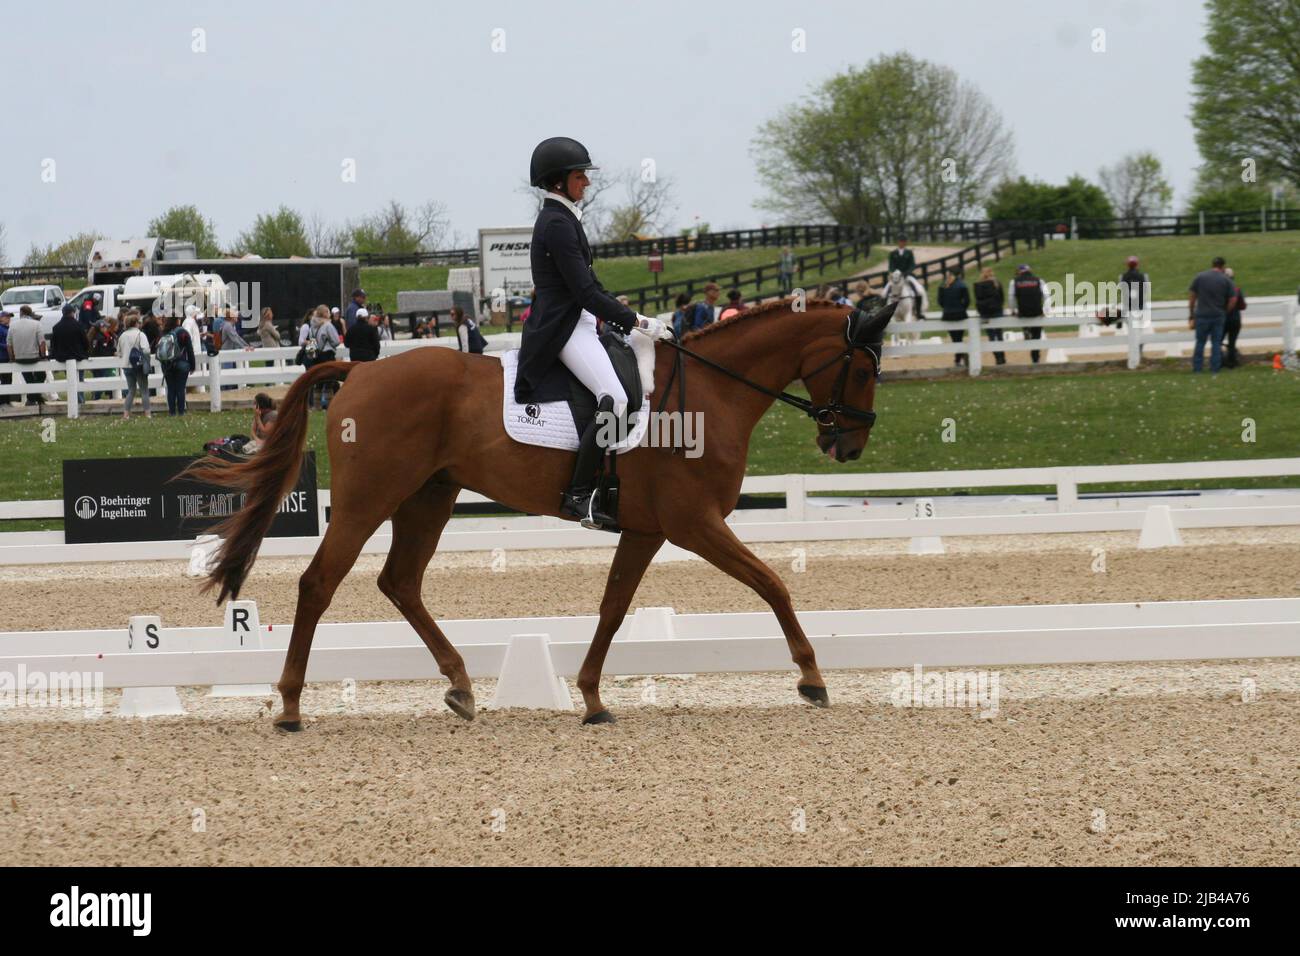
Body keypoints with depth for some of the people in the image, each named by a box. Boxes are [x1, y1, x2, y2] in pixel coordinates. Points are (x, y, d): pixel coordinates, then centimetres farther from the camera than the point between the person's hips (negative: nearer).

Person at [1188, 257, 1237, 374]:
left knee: (1200, 342, 9)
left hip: (1202, 316, 0)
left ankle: (1196, 369, 10)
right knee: (1216, 343, 9)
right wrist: (1225, 312, 12)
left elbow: (1191, 297, 1)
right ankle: (1214, 369, 7)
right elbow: (1233, 300, -2)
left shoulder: (1200, 277, -1)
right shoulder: (1226, 280, -1)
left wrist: (1191, 316, 8)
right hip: (1219, 316, 0)